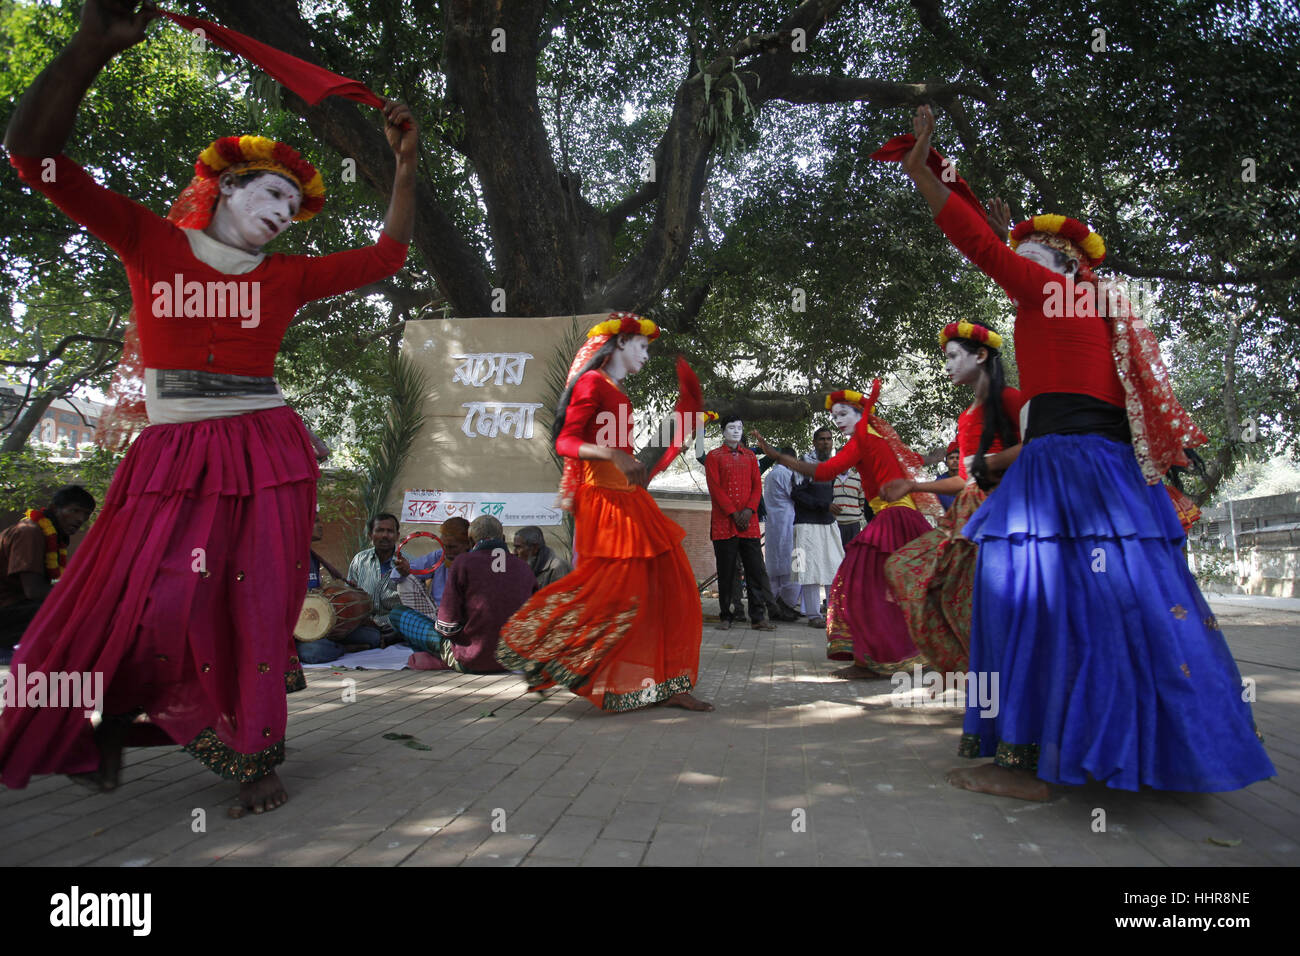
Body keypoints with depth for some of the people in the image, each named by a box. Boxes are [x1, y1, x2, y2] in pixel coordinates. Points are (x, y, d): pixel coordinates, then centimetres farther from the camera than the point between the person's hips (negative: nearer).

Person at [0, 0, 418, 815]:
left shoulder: (288, 277, 11)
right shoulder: (151, 242, 6)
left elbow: (386, 256, 15)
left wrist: (406, 164, 11)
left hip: (268, 454, 2)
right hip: (173, 455, -1)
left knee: (261, 605, -2)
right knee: (151, 607, -3)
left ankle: (256, 756, 11)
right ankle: (112, 717, 27)